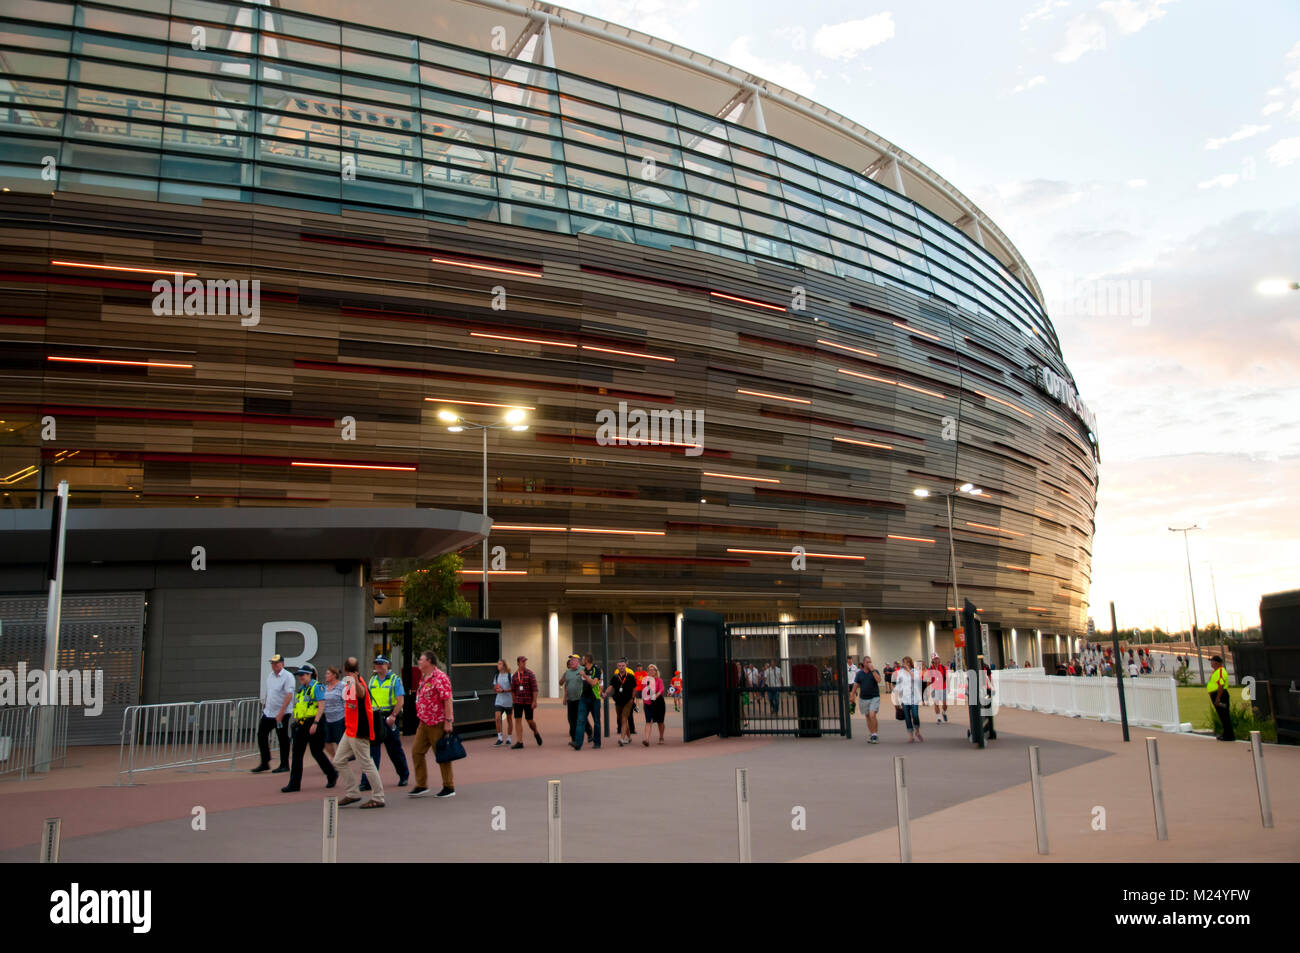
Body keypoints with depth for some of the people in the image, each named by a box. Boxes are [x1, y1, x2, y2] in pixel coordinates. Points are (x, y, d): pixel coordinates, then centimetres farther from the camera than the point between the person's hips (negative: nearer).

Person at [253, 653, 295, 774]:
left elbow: (289, 695, -20)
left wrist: (281, 712, -26)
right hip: (268, 713, 8)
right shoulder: (270, 676, 12)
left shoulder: (288, 677, -13)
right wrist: (264, 706, 17)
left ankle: (284, 765, 10)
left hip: (281, 714, -7)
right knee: (261, 735, 6)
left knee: (283, 740, 0)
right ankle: (265, 763, 16)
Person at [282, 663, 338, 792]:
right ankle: (294, 784, 5)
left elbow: (321, 706, -16)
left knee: (316, 752, 3)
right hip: (301, 724, 7)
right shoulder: (301, 689, 14)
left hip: (313, 723, -7)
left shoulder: (317, 687, -9)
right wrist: (297, 722, 16)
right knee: (297, 753, 1)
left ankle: (332, 775, 23)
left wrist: (315, 723, -23)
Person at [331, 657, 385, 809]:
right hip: (350, 730, 10)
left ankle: (378, 798, 2)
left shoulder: (360, 682, -19)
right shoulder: (348, 683, 11)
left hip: (359, 731, -10)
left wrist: (355, 680, -62)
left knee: (366, 763, -5)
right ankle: (353, 794, 24)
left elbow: (361, 694, -46)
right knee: (339, 762, 16)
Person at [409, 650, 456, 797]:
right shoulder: (424, 677, 13)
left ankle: (449, 788, 11)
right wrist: (421, 718, 20)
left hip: (437, 724, -9)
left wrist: (448, 721, -24)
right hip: (424, 723, 9)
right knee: (417, 752, 8)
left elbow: (448, 700, -21)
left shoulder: (440, 677, -16)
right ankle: (421, 786, 18)